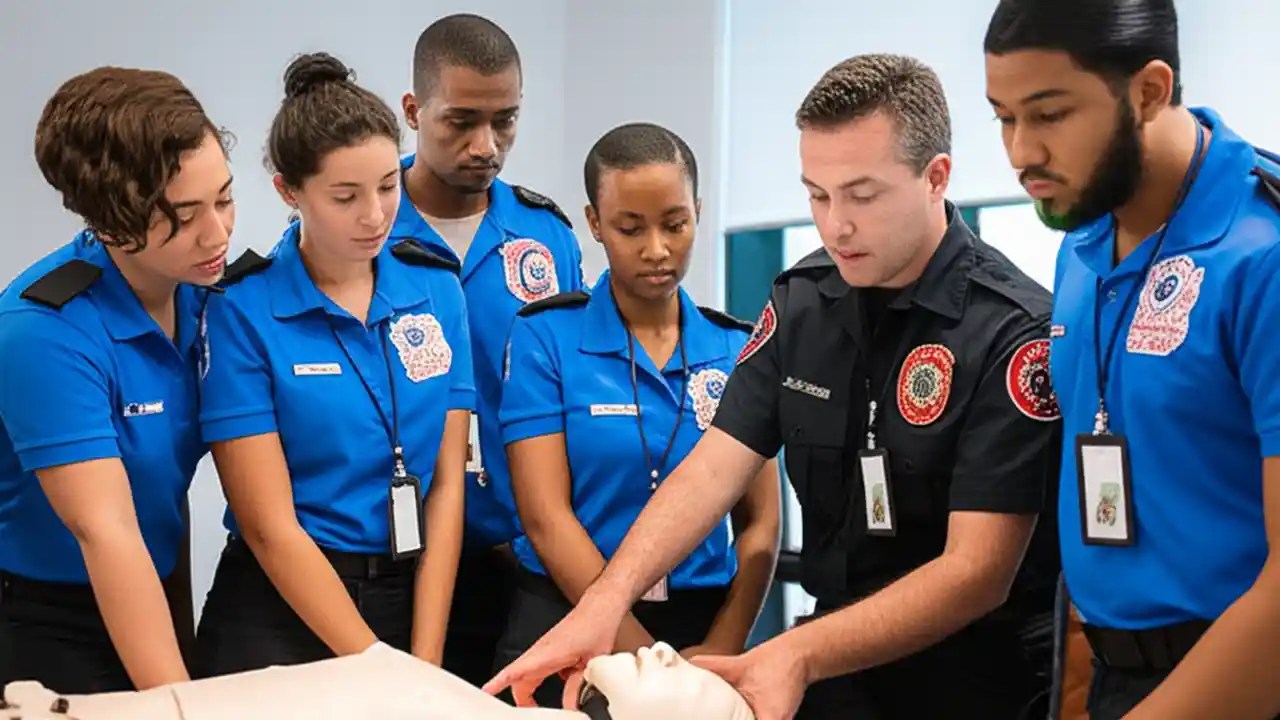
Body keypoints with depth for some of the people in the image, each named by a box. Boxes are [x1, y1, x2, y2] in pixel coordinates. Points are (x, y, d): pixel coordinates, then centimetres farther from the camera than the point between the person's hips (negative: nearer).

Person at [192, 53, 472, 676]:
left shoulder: (437, 289, 0)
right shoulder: (243, 310, -11)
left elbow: (446, 486, -2)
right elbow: (269, 526, -13)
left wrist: (425, 664, -9)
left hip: (413, 595, 4)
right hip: (282, 608, -3)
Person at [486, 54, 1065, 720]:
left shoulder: (1014, 332, -19)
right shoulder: (801, 299, 0)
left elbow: (979, 570, -22)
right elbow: (714, 466, -5)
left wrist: (795, 657, -33)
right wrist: (606, 601, -21)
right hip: (840, 654, 5)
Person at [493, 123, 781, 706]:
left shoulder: (738, 348, 2)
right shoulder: (545, 336, -6)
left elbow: (759, 521, 2)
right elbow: (546, 517, -12)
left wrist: (722, 648, -12)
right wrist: (641, 655, -18)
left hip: (701, 626, 3)